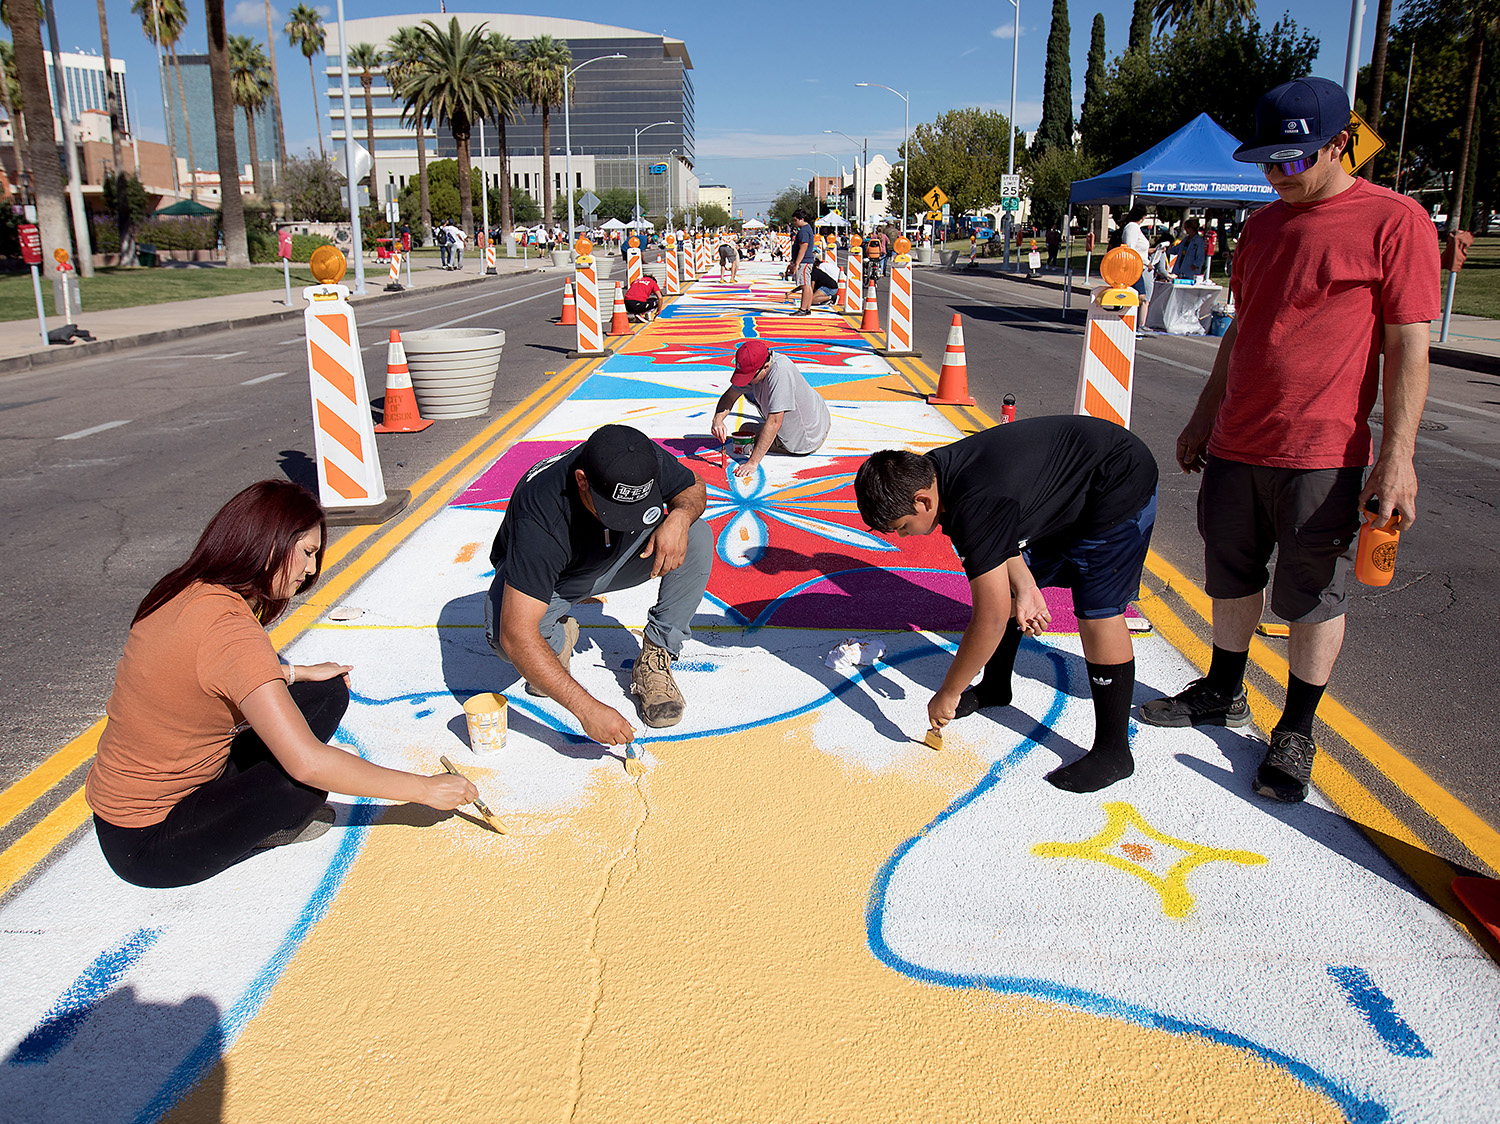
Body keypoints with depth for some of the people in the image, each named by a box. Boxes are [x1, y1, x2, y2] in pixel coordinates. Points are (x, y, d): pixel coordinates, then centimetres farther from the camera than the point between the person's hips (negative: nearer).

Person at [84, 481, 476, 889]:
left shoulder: (187, 591, -2)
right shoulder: (230, 629, -30)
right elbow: (308, 762, -33)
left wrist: (297, 672, 6)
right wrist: (424, 789, -25)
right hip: (147, 846, -9)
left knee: (327, 693, 4)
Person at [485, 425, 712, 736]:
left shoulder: (646, 459, -29)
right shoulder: (541, 517, -41)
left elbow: (694, 488, -6)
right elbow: (516, 636, -44)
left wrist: (679, 516, -31)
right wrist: (587, 709, -49)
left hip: (618, 560, 4)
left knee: (698, 536, -20)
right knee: (502, 634, -35)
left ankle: (655, 658, -10)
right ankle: (558, 639, 2)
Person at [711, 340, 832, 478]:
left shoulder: (780, 372, -37)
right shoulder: (753, 367, -12)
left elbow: (774, 422, -38)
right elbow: (730, 396, -1)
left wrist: (752, 463, -37)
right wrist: (718, 419, -23)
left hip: (807, 442, -8)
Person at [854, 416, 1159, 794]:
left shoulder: (974, 508, -37)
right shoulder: (929, 470, -9)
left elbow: (991, 619, -33)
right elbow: (999, 533, 3)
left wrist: (948, 694, -23)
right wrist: (1025, 585, -14)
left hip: (1121, 485, -9)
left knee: (1097, 613, -14)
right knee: (1003, 585, 11)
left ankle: (1113, 752, -3)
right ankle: (995, 687, 32)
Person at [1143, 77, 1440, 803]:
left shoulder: (1394, 222, -8)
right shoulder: (1262, 225, 12)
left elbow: (1408, 349, -10)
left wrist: (1396, 457, -14)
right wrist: (1205, 416, 20)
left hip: (1322, 455, -6)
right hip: (1236, 444, 6)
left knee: (1312, 599, 5)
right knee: (1232, 579, 15)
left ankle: (1296, 734, 19)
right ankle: (1222, 696, 33)